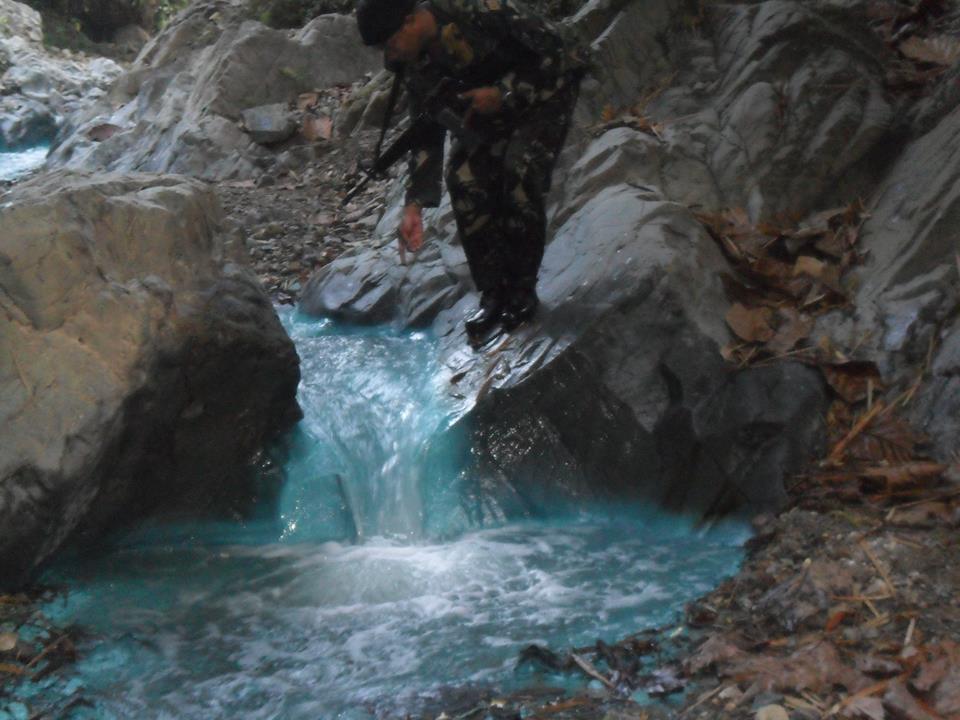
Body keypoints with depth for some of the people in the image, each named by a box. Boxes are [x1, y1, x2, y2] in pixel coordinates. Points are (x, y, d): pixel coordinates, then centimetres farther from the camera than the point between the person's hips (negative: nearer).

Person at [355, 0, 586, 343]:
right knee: (464, 178, -12)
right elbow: (426, 135, -6)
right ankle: (493, 292, -1)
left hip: (548, 84, -6)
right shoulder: (417, 66, -12)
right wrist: (415, 204, -14)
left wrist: (504, 93, -28)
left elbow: (555, 50, -25)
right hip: (491, 99, 6)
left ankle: (523, 289, -10)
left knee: (520, 170, -26)